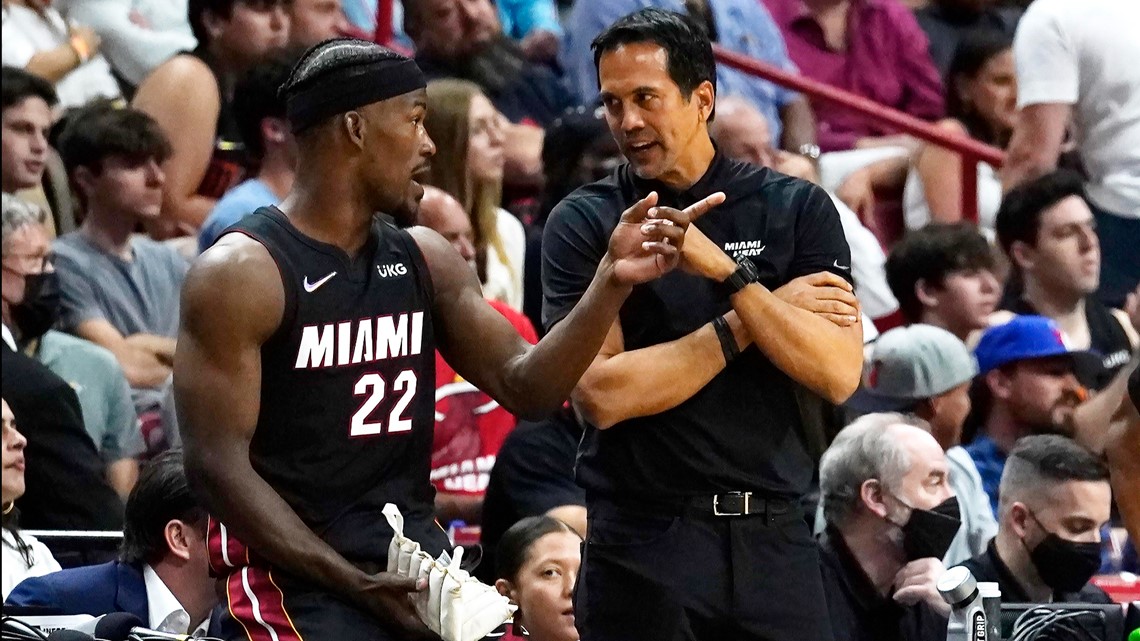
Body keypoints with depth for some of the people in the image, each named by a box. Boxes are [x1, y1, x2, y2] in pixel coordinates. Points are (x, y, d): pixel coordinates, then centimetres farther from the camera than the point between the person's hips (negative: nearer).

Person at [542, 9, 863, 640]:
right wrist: (749, 321, -9)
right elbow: (601, 393, -10)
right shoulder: (583, 223, 1)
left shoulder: (797, 208, 5)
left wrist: (725, 270, -15)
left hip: (772, 535, 1)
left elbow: (839, 374, -6)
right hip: (641, 538, -1)